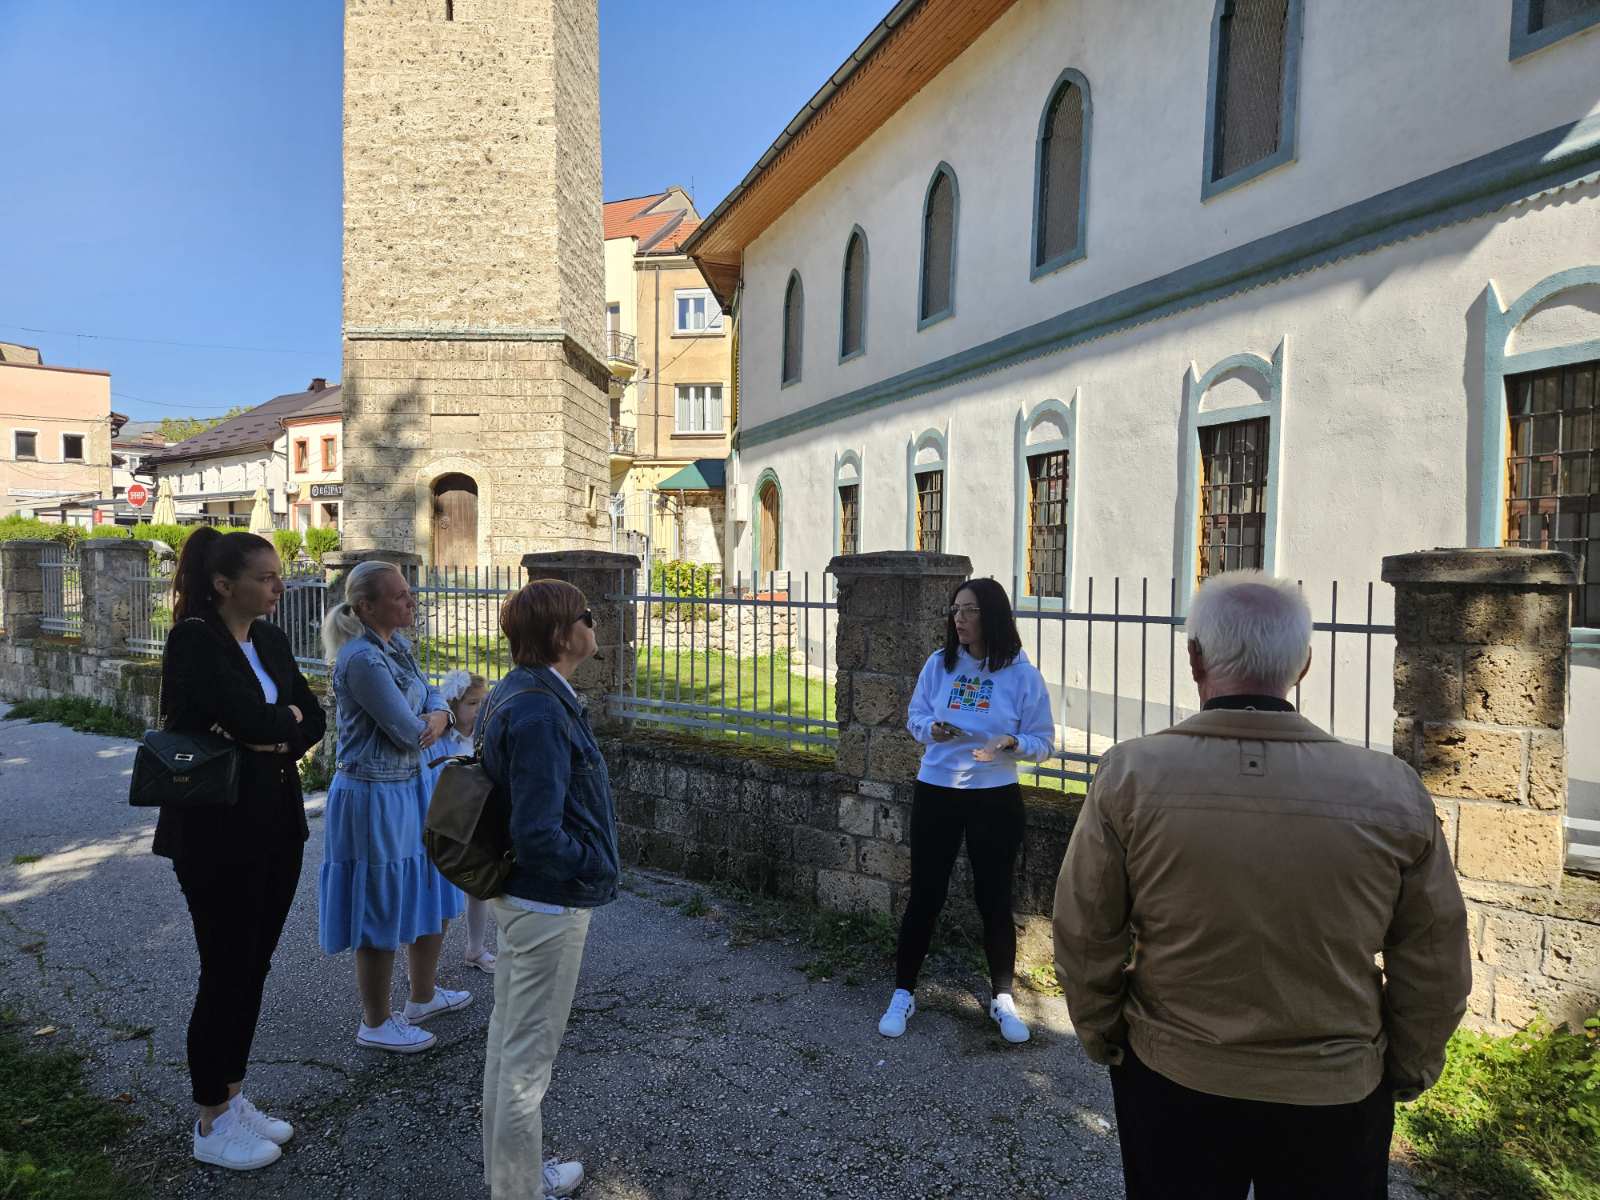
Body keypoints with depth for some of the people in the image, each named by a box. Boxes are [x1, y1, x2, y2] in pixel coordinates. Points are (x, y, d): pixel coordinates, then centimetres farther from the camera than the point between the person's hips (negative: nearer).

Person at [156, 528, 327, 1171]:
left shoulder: (269, 638, 7)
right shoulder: (194, 639, -15)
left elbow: (313, 718, 5)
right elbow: (244, 714, -27)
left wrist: (276, 741, -14)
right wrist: (286, 717, -8)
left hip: (277, 824, 7)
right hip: (217, 832, -7)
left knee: (254, 966, 15)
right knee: (226, 971, 4)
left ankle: (232, 1097, 32)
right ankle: (211, 1124, 22)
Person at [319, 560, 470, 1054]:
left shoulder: (396, 644, 3)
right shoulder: (362, 659, -25)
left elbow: (431, 694, 11)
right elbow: (406, 732, -23)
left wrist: (438, 715, -11)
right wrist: (422, 723, -1)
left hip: (414, 785, 9)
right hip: (376, 797, -9)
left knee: (432, 896, 21)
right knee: (381, 912, 7)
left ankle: (424, 997, 41)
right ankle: (375, 1024, 27)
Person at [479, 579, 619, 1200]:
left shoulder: (519, 691, 4)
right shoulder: (540, 712, -27)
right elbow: (540, 835, -28)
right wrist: (595, 869, -13)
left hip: (520, 892, 10)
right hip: (549, 901, -10)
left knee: (508, 1037, 23)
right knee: (529, 1054, 7)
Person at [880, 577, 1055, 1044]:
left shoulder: (1022, 674, -9)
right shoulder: (939, 663, -3)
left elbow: (1043, 741, -4)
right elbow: (915, 716, 7)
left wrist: (1012, 744, -25)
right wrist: (932, 729, -16)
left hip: (995, 799, -1)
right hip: (935, 793, 2)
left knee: (994, 899, 11)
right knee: (925, 895, 9)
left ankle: (1002, 999, 30)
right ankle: (903, 993, 24)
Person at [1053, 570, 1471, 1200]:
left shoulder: (1129, 776, -21)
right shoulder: (1393, 792, -17)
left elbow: (1085, 939, -11)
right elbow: (1435, 970, -5)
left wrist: (1101, 1037, 6)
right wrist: (1407, 1070, 12)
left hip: (1170, 1083, 0)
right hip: (1336, 1099, 1)